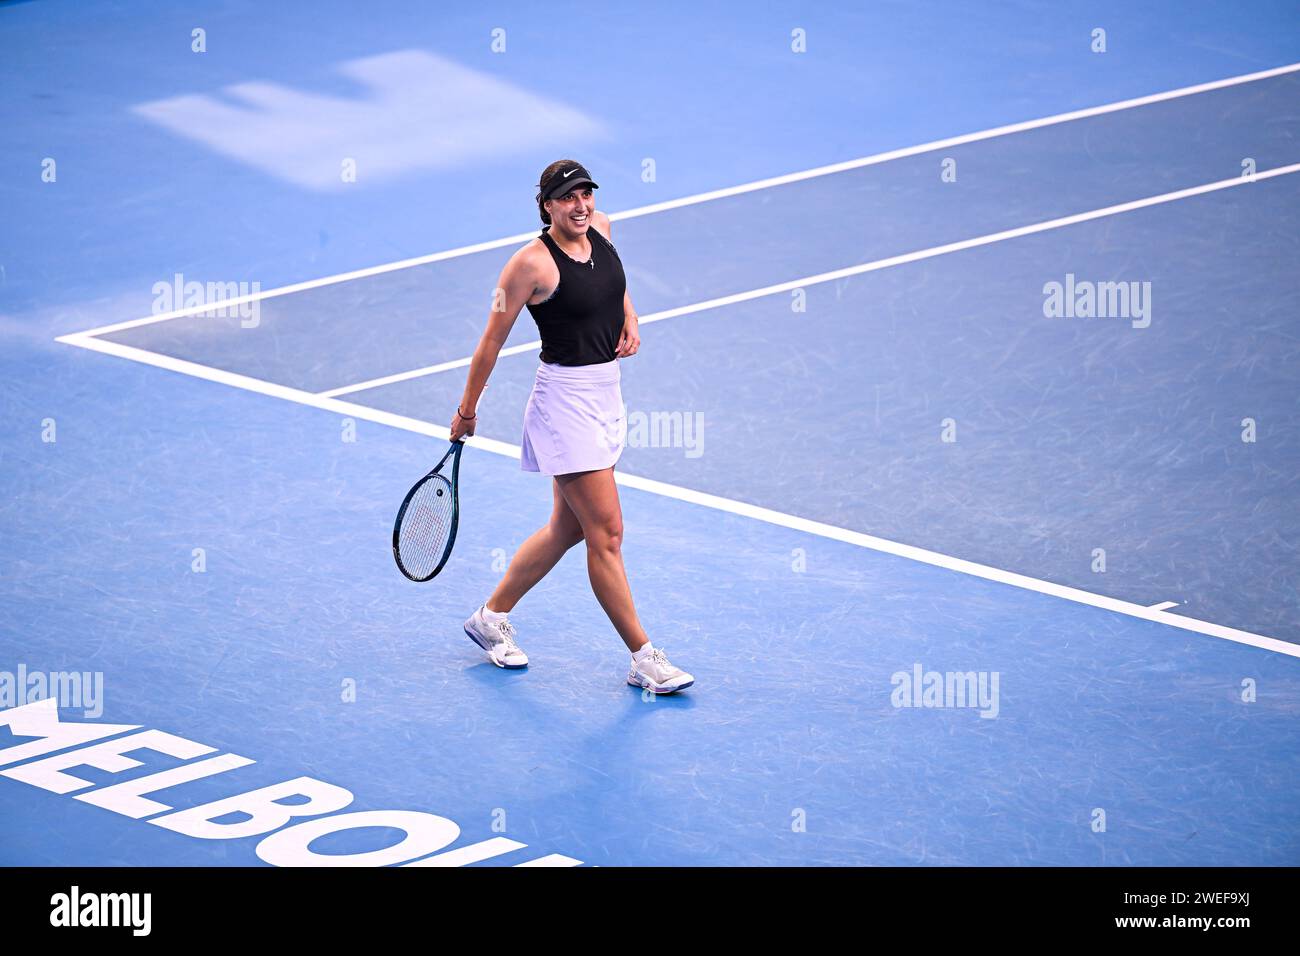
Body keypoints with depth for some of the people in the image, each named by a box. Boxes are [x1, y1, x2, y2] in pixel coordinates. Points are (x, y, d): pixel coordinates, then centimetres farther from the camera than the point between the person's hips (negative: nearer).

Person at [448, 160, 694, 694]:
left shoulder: (599, 229, 3)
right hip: (565, 397, -9)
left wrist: (629, 317, 9)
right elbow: (493, 338, -8)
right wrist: (467, 409, -2)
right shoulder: (532, 263, -17)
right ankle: (644, 660, -2)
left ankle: (492, 616, 33)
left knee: (568, 527, 17)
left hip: (605, 393, 9)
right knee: (607, 534, -7)